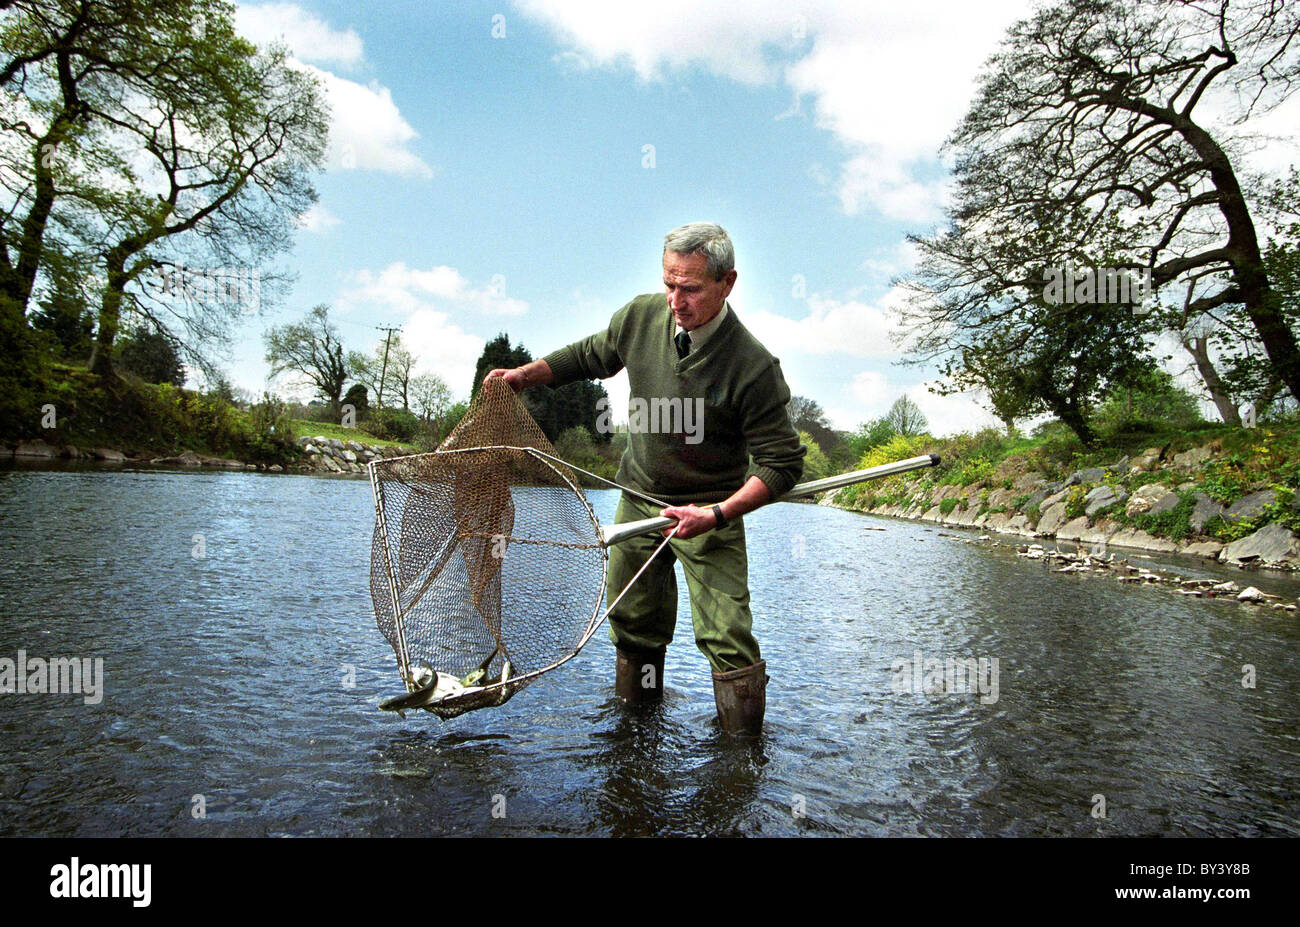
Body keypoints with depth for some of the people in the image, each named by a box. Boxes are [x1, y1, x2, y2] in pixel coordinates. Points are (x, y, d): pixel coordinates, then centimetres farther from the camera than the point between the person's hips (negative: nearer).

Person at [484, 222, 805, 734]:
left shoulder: (753, 367, -24)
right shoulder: (640, 317, -9)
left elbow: (783, 461, -19)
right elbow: (590, 355, 13)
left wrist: (717, 514, -28)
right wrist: (525, 374, 4)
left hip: (709, 507, -5)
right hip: (638, 496, 5)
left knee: (727, 637, -11)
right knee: (633, 625, 16)